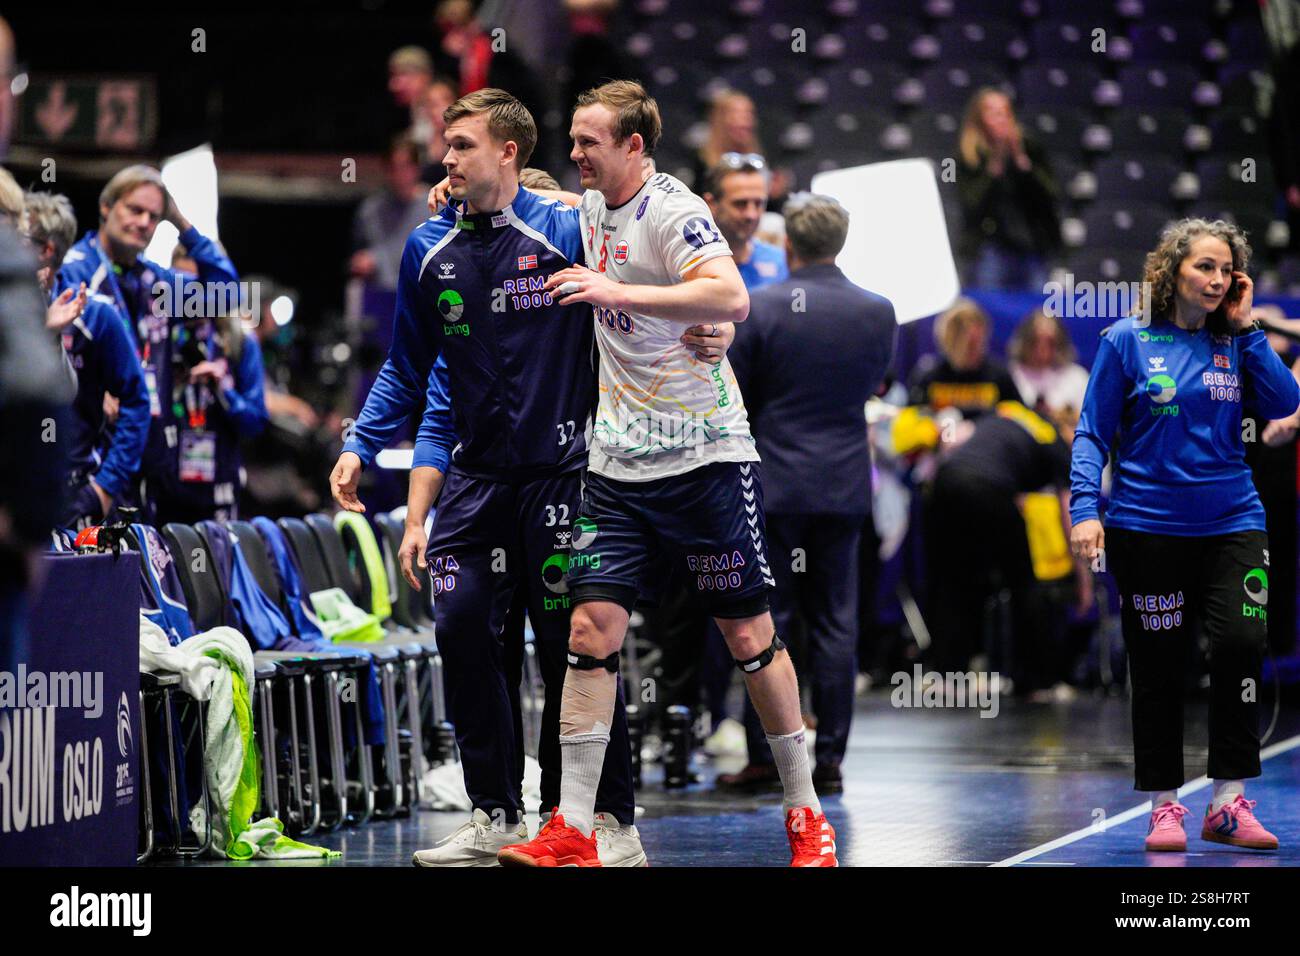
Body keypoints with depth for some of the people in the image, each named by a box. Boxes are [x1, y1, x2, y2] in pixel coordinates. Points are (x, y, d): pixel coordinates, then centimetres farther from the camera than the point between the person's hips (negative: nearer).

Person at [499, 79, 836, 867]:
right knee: (591, 629, -4)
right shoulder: (594, 207, 11)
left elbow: (732, 300, -29)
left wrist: (618, 292, -32)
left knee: (749, 635, 1)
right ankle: (573, 829, -3)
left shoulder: (673, 211, -13)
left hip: (705, 455, -6)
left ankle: (806, 812, 14)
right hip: (619, 467, 6)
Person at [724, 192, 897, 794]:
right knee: (835, 623, 6)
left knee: (768, 618, 3)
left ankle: (764, 754, 3)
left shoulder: (757, 308, -10)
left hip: (774, 482, -3)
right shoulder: (877, 312, 0)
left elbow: (733, 396, -4)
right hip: (845, 484, 3)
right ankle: (830, 760, 5)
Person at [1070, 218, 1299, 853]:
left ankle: (1229, 802, -5)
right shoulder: (1128, 341, -1)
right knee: (1157, 671, 4)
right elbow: (1092, 434, -1)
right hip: (1148, 530, -2)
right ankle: (1164, 806, 16)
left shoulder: (1235, 344, 7)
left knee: (1241, 644, -14)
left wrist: (1246, 329, -4)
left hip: (1231, 524, 2)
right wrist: (1085, 509, -12)